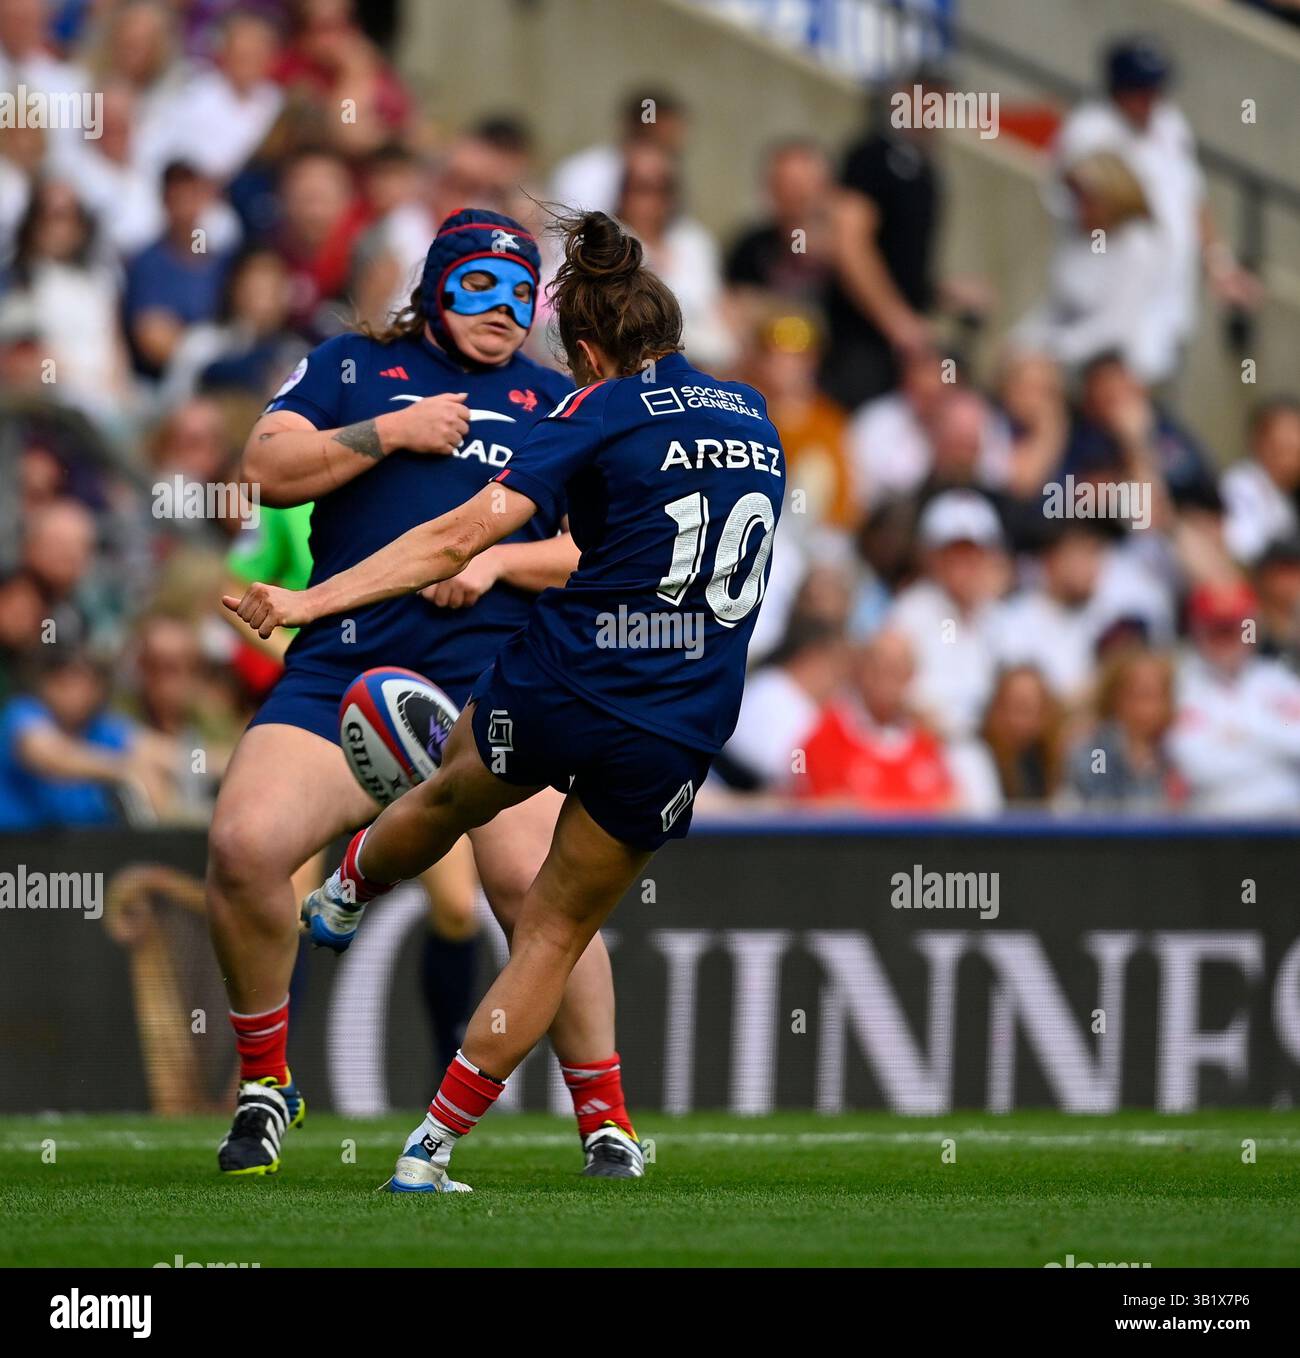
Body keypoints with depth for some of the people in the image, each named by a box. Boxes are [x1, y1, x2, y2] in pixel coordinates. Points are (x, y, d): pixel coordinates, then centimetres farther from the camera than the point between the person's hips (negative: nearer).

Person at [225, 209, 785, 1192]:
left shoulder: (606, 411, -5)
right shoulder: (756, 419, 12)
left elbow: (464, 535, -13)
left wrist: (310, 602, -14)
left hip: (562, 684, -3)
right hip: (681, 733, 3)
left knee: (453, 795, 30)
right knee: (558, 934, 15)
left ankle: (341, 897, 59)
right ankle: (431, 1150, 15)